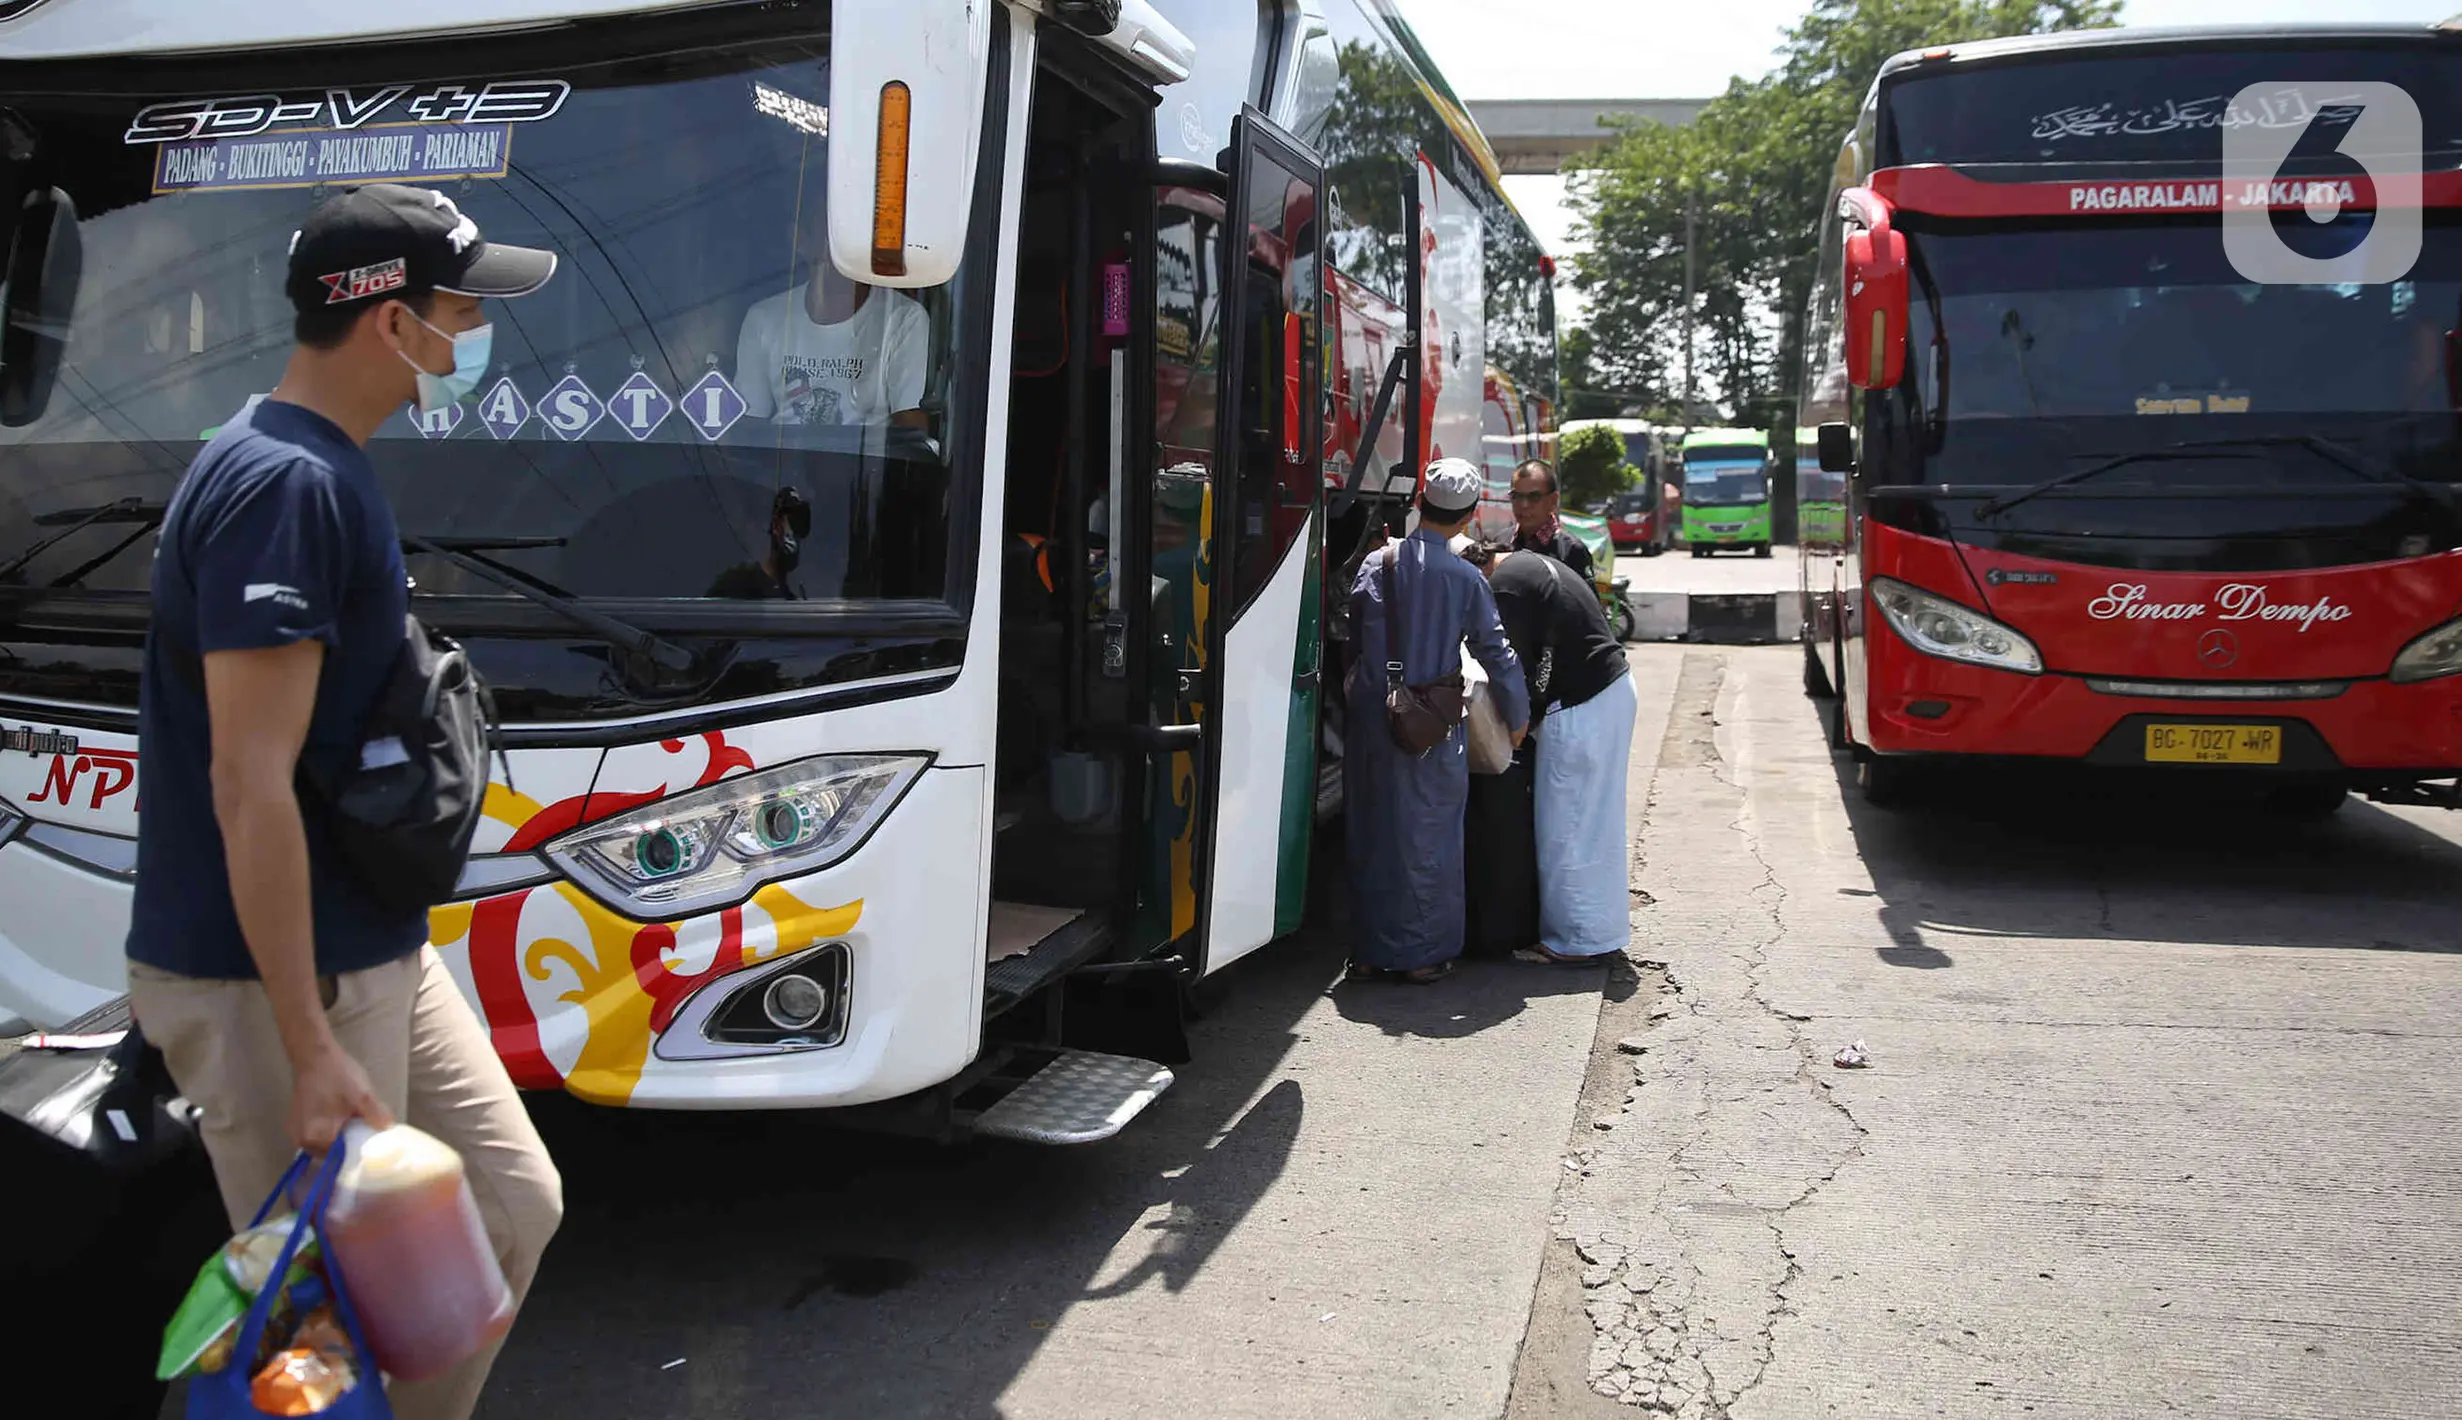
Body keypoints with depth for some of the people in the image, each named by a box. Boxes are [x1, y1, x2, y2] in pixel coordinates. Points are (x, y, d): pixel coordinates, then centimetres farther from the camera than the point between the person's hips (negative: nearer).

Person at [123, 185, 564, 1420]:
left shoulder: (328, 471, 11)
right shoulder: (282, 486, -21)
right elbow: (248, 782, -25)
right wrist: (310, 1051, -25)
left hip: (375, 954, 10)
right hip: (270, 983, -10)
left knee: (513, 1204, 15)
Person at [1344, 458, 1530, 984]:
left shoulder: (1376, 564, -1)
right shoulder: (1465, 578, -7)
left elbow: (1358, 631, 6)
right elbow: (1496, 651, -1)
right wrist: (1517, 716, 12)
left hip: (1371, 718, 2)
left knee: (1372, 832, 12)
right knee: (1428, 836, 8)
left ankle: (1371, 950, 19)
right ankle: (1423, 953, 13)